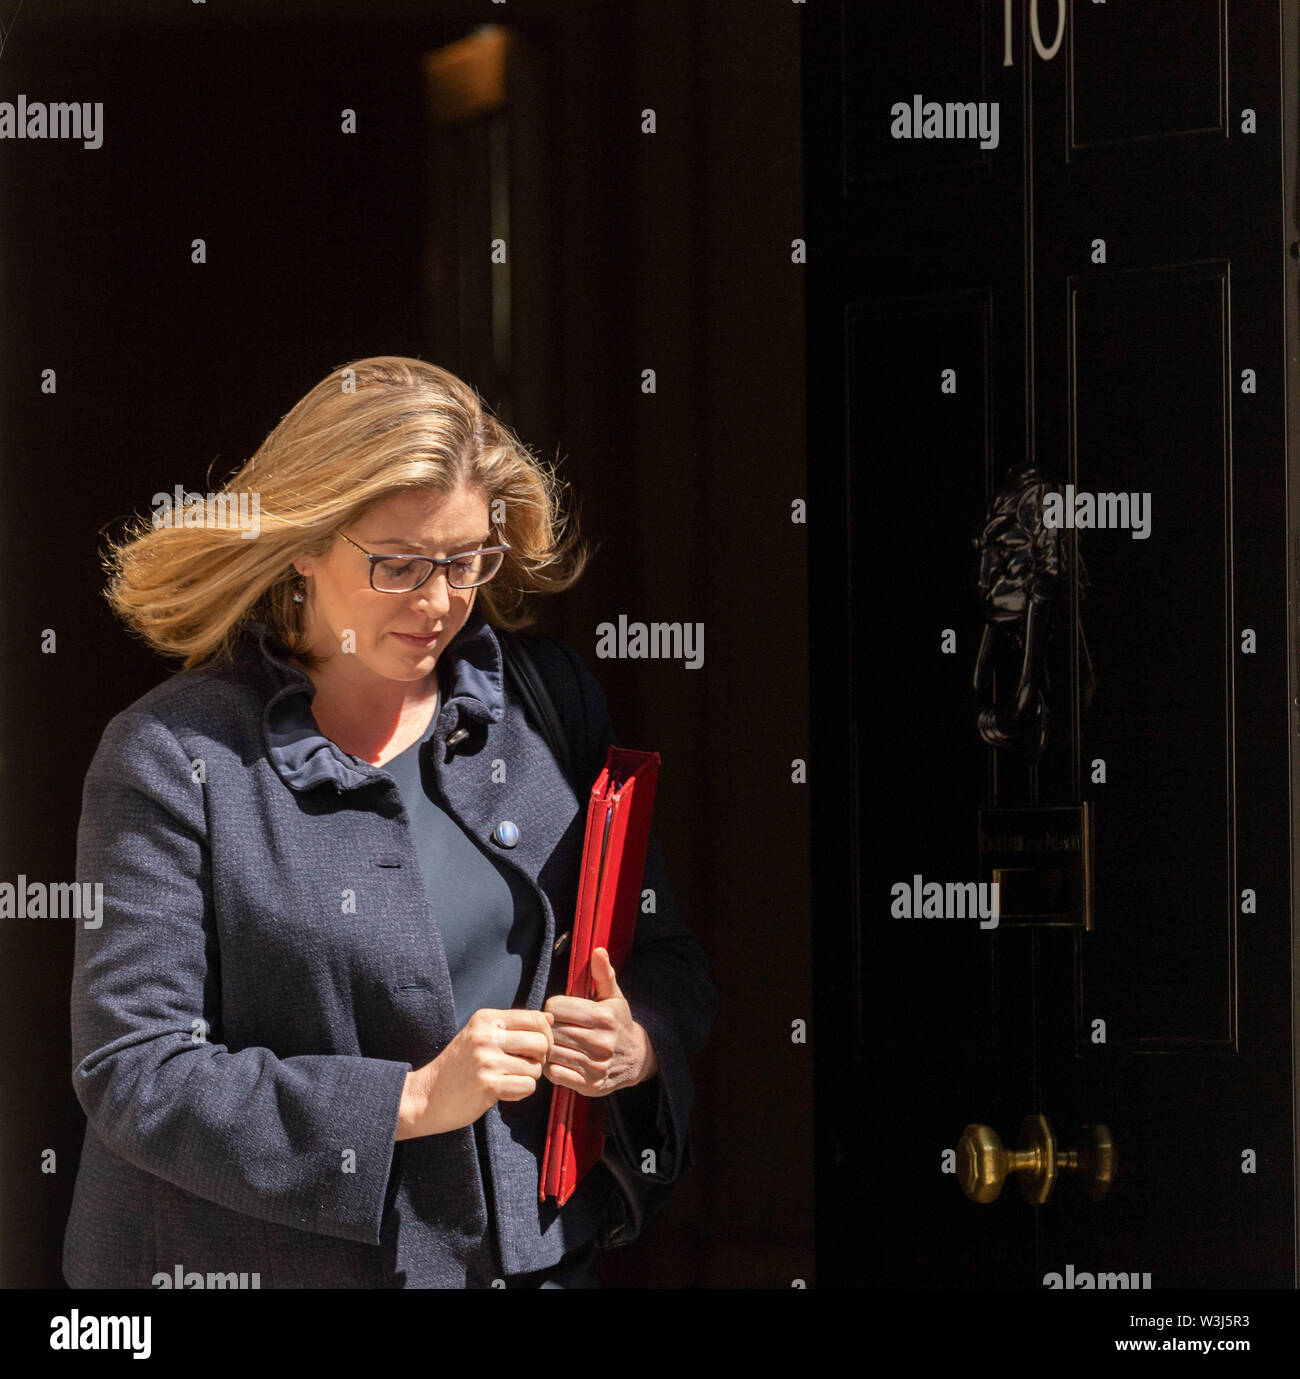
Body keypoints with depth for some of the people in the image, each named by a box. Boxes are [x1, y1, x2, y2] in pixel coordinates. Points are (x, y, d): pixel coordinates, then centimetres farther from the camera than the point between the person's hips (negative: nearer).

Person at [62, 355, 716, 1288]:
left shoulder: (548, 697, 3)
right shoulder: (174, 757, -12)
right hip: (262, 1266, -4)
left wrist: (642, 1041, -11)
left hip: (536, 1252, 4)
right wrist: (411, 1099, -22)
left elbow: (662, 955, 12)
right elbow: (130, 1075, -17)